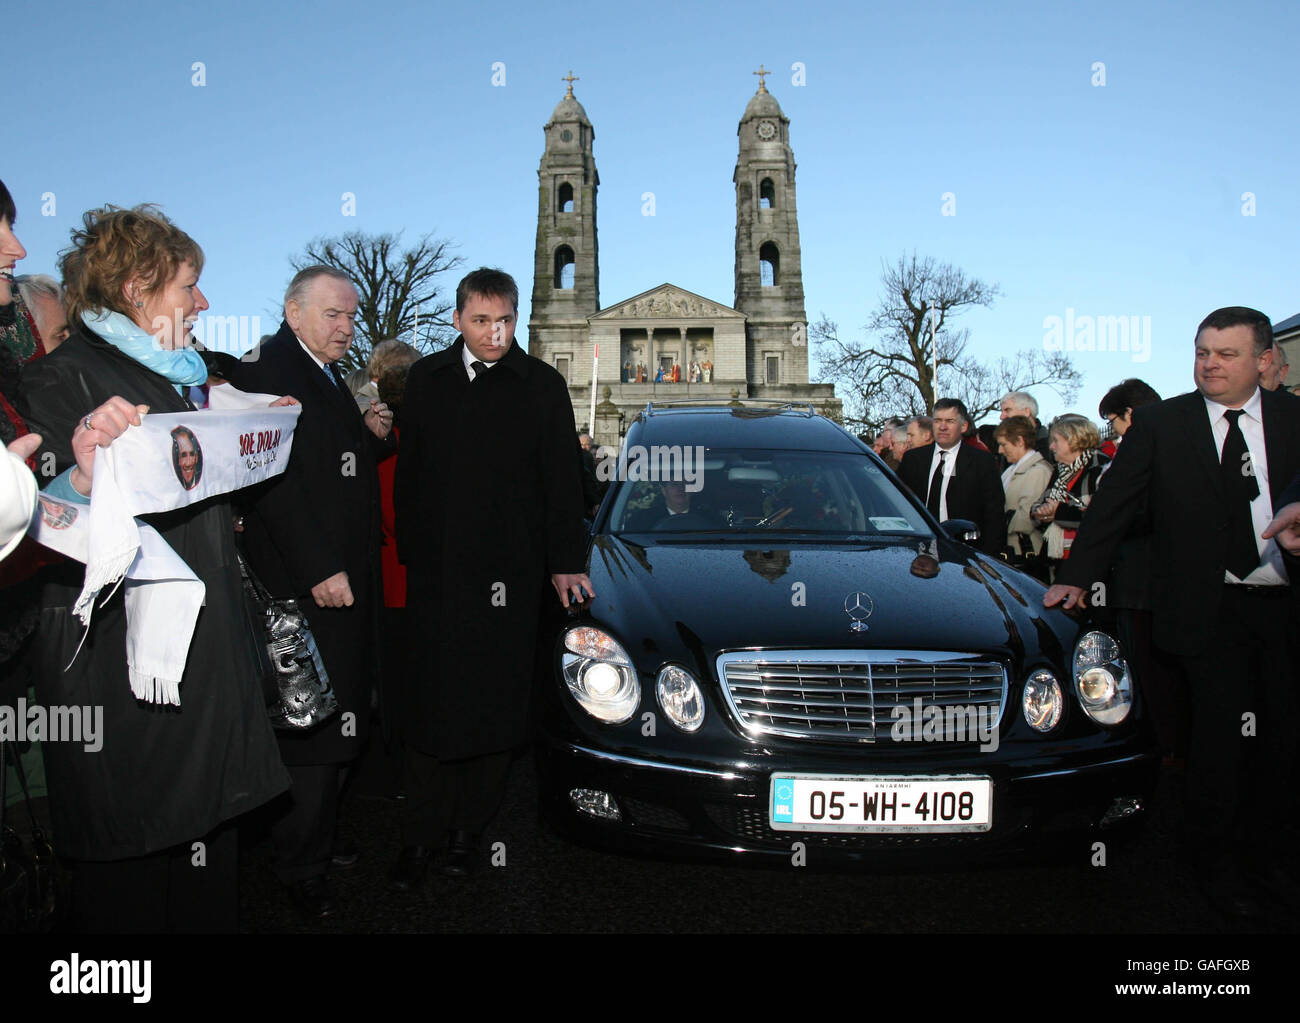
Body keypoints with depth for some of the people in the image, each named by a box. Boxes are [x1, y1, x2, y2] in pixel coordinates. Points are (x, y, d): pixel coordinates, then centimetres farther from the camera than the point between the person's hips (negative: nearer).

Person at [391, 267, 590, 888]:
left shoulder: (542, 386, 3)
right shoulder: (426, 380, 10)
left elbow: (562, 482, 3)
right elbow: (409, 471, 13)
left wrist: (565, 563, 1)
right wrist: (410, 549, 8)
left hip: (510, 574, -2)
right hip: (435, 572, 2)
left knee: (494, 705, 5)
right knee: (430, 703, 4)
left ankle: (469, 828, 19)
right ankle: (421, 836, 15)